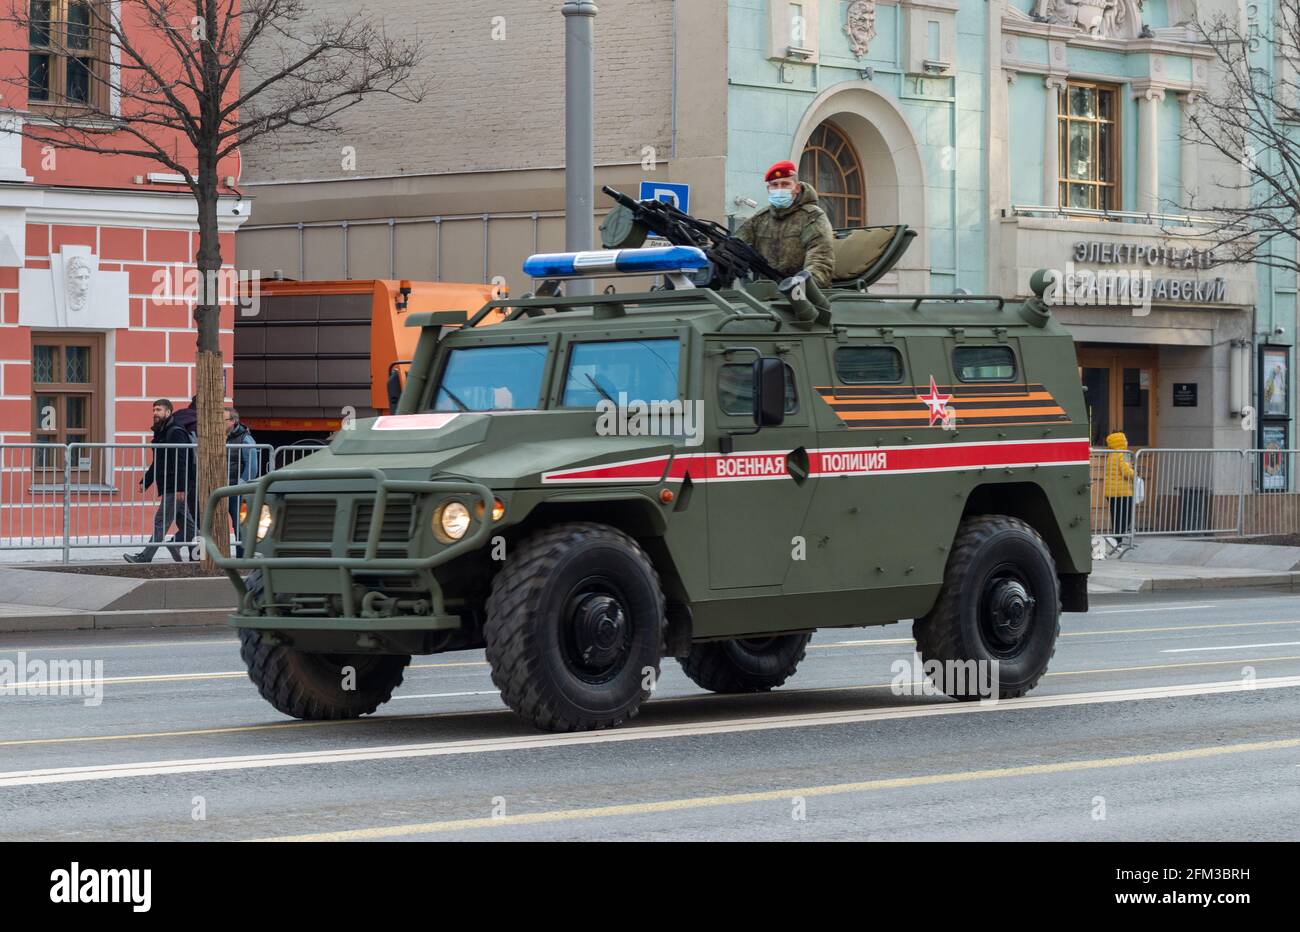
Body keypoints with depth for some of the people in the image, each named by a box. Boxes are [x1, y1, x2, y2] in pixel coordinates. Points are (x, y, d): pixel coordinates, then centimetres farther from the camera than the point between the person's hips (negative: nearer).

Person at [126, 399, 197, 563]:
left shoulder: (176, 433, -12)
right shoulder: (160, 433, 19)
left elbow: (181, 462, -19)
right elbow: (156, 463, 26)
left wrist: (180, 488, -24)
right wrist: (145, 482, 18)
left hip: (174, 489, -10)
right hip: (167, 489, 10)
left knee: (161, 522, -10)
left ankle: (145, 557, -12)